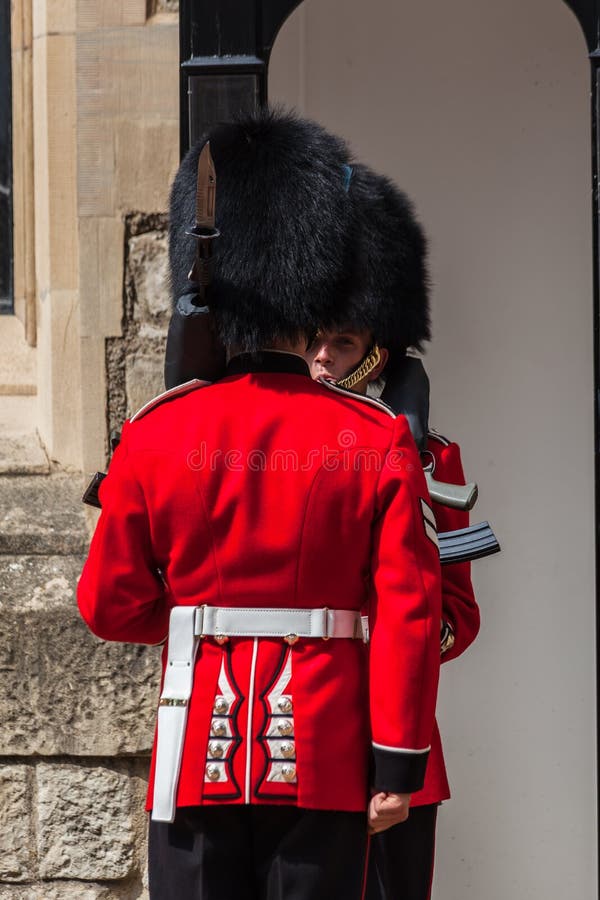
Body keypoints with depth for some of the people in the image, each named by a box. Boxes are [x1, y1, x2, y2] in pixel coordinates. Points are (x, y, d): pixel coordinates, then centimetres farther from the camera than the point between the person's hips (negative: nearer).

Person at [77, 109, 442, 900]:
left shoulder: (157, 436, -1)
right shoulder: (379, 442, -4)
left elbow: (111, 605, 4)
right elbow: (410, 613, -8)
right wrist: (399, 761, -4)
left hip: (199, 754, 1)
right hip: (326, 762, -1)